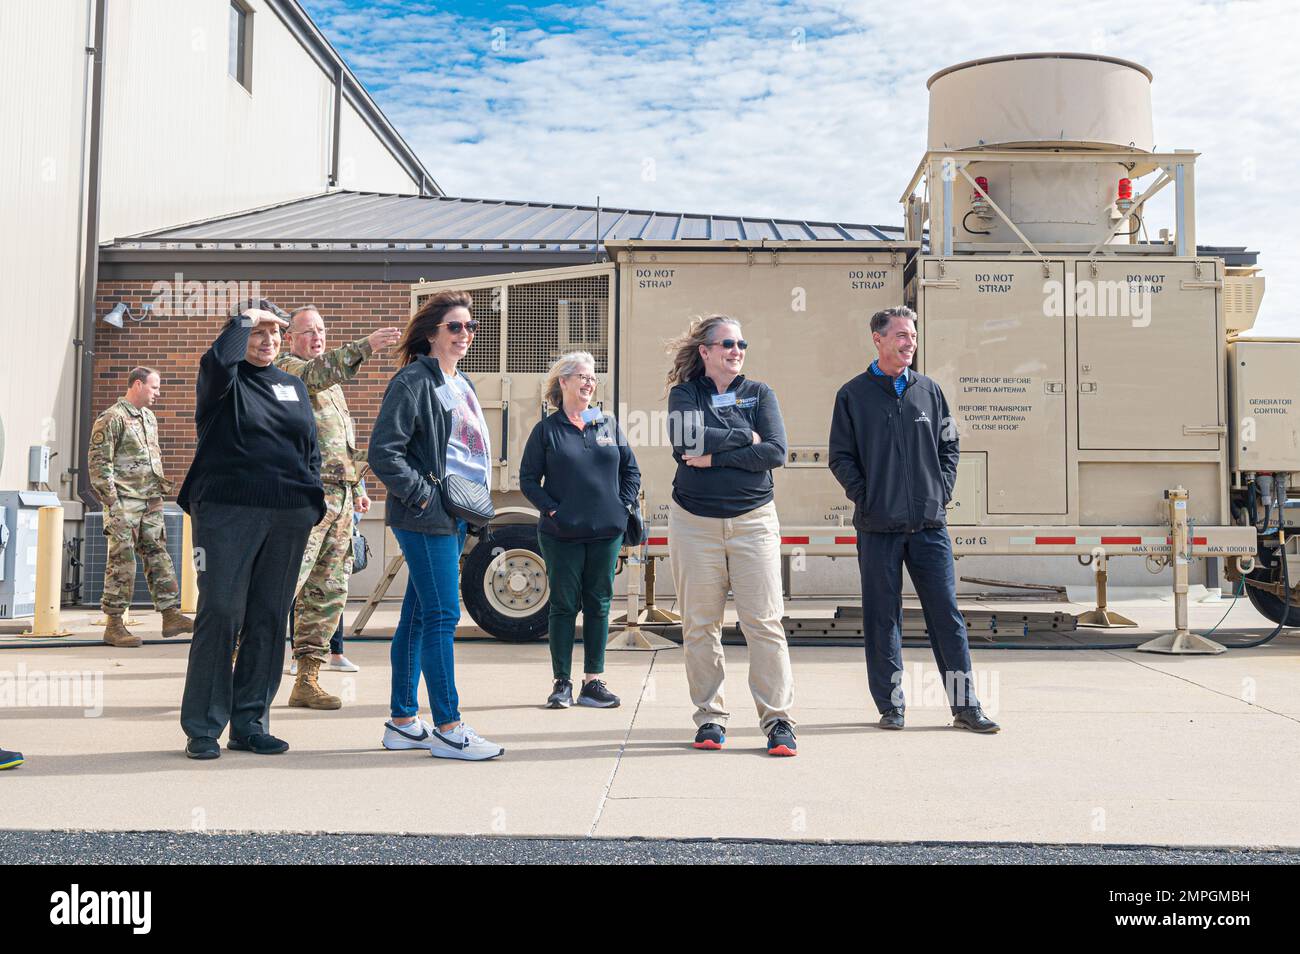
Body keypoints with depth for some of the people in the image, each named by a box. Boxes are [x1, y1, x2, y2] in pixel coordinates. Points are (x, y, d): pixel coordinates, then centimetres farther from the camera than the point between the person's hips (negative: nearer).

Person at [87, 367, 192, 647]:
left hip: (151, 501, 8)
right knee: (122, 561, -5)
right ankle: (113, 625, 2)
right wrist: (111, 501, -15)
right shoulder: (112, 418, -9)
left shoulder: (149, 417, 16)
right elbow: (98, 462, -12)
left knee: (158, 557, 8)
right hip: (124, 501, -8)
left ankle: (171, 616, 11)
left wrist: (161, 485, 17)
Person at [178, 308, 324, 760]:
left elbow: (312, 451, 20)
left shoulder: (294, 386, 19)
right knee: (220, 613, -7)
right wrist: (244, 319, -6)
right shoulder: (225, 381, 5)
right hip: (227, 512, -4)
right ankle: (203, 728, 2)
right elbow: (220, 360, -21)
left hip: (287, 518, 5)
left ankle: (250, 723, 14)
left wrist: (312, 508, 11)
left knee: (269, 620, 5)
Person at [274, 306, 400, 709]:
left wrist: (357, 488, 23)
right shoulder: (285, 368, -2)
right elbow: (317, 373, -25)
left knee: (328, 592, 7)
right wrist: (365, 346, -37)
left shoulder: (332, 384, 25)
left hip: (339, 497, 8)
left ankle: (307, 681, 12)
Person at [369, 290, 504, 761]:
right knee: (442, 616, -7)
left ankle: (403, 721, 19)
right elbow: (383, 451, -16)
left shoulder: (461, 385, 19)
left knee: (418, 615, 12)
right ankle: (448, 728, -1)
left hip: (455, 515, 9)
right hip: (426, 517, -9)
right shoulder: (413, 381, -9)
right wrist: (421, 495, -16)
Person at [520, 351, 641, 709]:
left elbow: (631, 471, 15)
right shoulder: (546, 429, 2)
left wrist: (623, 505, 2)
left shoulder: (609, 425, 10)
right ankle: (562, 683, 10)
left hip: (607, 533, 3)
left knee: (598, 606, 7)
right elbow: (528, 479, 1)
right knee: (564, 606, 3)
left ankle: (593, 682, 14)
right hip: (561, 535, -3)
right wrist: (552, 509, -9)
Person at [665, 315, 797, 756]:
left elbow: (775, 452, -6)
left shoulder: (759, 393, 9)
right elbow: (685, 440, -14)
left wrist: (714, 457, -12)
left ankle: (778, 718, 3)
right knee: (700, 625, 4)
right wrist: (744, 437, -8)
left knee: (764, 622, -4)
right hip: (694, 521, 0)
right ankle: (710, 718, 15)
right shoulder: (684, 393, 6)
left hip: (753, 520, 0)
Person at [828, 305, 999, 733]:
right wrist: (866, 499, -7)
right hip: (878, 527, -2)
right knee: (882, 617, 4)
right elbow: (841, 457, 2)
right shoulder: (853, 395, 3)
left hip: (929, 523, 2)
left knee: (946, 613, 3)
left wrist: (941, 492, 3)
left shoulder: (929, 390, 11)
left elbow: (949, 445, 15)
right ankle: (891, 705, 15)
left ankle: (965, 705, 10)